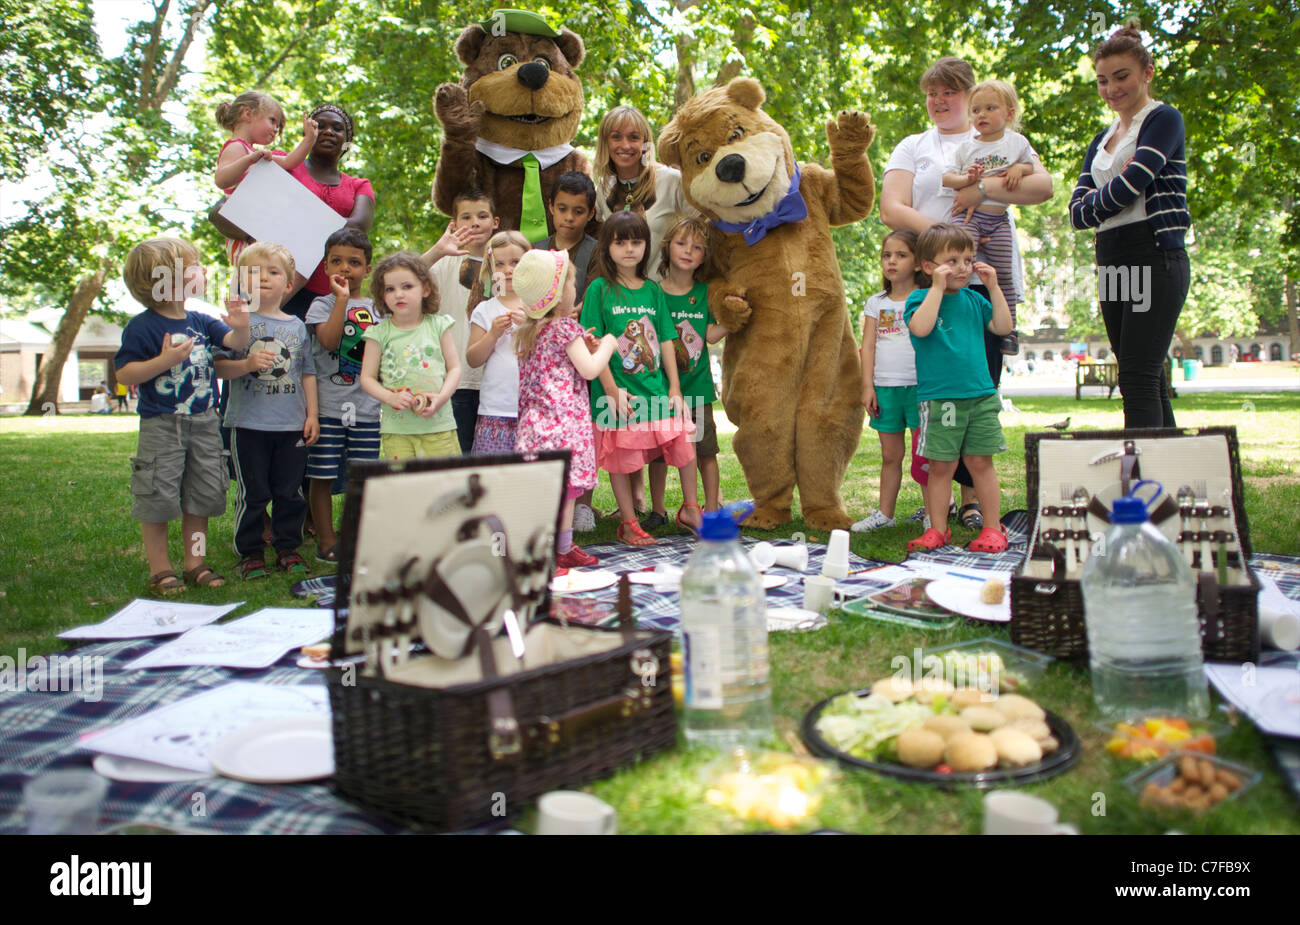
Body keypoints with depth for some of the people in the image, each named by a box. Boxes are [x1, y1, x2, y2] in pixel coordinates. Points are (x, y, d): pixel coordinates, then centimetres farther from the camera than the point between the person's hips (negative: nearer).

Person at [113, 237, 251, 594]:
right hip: (161, 426, -6)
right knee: (157, 497, 0)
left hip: (203, 422, 6)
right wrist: (164, 360, -24)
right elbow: (123, 373, -12)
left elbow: (234, 343, 5)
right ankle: (159, 571, 11)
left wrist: (240, 327, -16)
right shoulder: (142, 327, -11)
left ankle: (195, 563, 23)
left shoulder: (199, 322, 7)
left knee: (202, 496, 10)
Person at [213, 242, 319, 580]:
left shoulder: (296, 326, 10)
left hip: (292, 425, 3)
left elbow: (308, 373, 13)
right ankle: (250, 553, 15)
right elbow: (218, 366, -5)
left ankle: (288, 548, 22)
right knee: (252, 494, 3)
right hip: (248, 423, -3)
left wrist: (312, 414, 7)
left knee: (290, 492, 9)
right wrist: (247, 364, -22)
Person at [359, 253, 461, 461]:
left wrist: (441, 397, -11)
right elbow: (367, 377, 5)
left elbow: (455, 367, 5)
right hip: (396, 429, 0)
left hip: (438, 423, 0)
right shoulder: (380, 333, 4)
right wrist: (389, 397, -13)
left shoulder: (438, 325, 5)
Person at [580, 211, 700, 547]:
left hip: (655, 386, 4)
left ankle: (690, 509, 21)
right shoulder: (599, 289, -4)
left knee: (684, 441, 2)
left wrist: (674, 388, 4)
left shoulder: (653, 290, 9)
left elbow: (666, 341, 9)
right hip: (618, 391, -4)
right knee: (620, 457, 4)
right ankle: (628, 524, 18)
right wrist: (612, 389, -12)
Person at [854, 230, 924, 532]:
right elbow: (868, 346, 7)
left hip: (918, 386, -3)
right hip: (884, 387, 3)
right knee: (890, 456, 11)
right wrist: (868, 386, -1)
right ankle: (885, 513, 19)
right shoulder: (876, 303, 11)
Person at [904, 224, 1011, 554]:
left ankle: (992, 528, 13)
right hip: (939, 398, -4)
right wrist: (938, 286, -19)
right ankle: (937, 529, 12)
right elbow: (920, 328, -21)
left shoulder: (973, 300, 13)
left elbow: (1003, 327, 8)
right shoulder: (920, 298, -2)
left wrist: (993, 286, 4)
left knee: (981, 462, 6)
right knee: (941, 465, 2)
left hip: (981, 395, 4)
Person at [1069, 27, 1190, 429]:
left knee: (1138, 379, -15)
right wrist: (1111, 195, -7)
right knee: (1149, 380, 8)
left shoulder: (1164, 119, 0)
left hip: (1155, 256, -7)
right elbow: (1078, 212, 9)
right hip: (1111, 263, 7)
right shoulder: (1100, 141, 20)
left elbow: (1133, 182, -15)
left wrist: (1097, 198, 2)